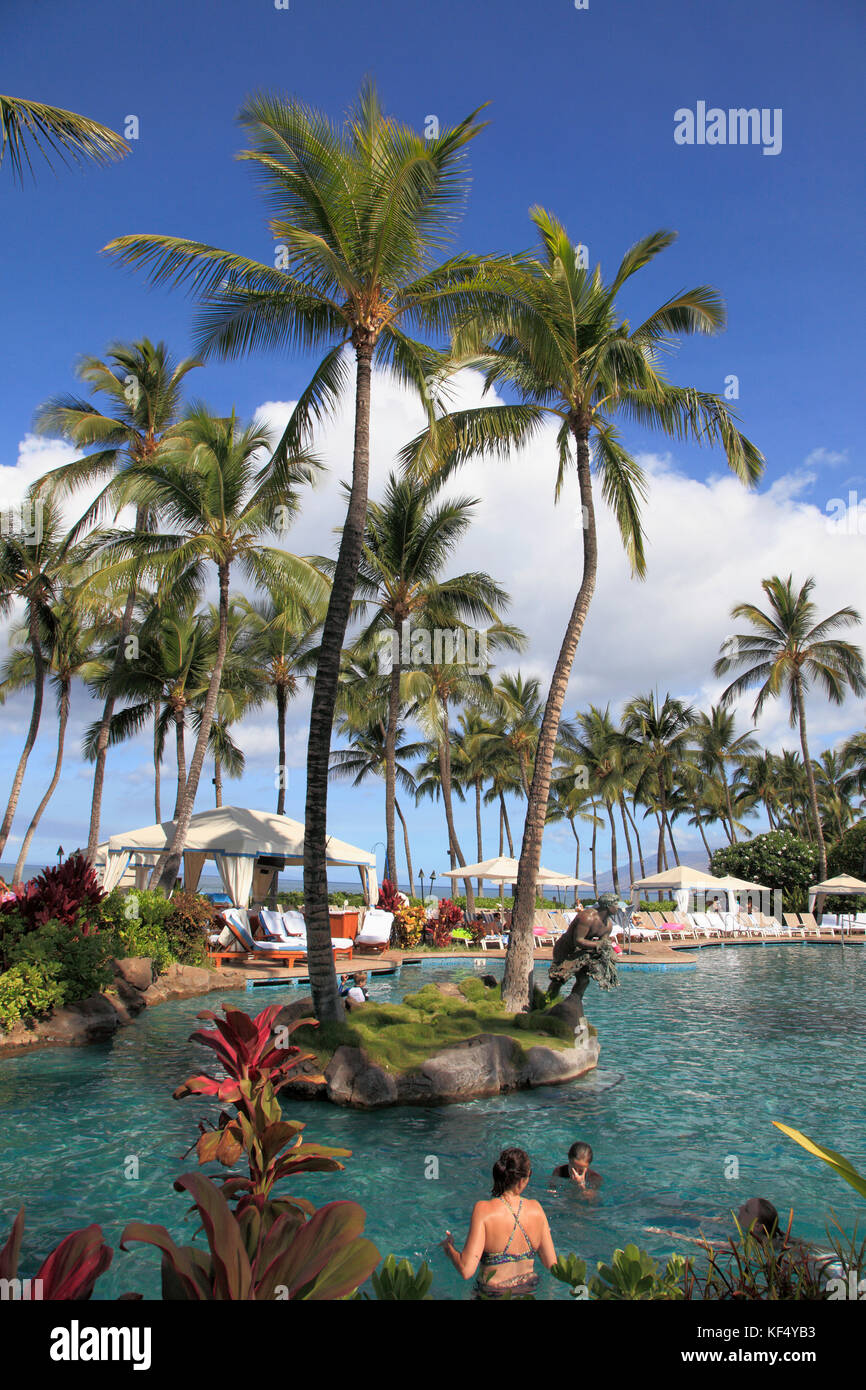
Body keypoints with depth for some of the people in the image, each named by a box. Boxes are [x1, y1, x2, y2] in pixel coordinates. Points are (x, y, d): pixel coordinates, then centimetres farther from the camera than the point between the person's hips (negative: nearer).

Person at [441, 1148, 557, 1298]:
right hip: (529, 1289, 4)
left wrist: (449, 1247, -5)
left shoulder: (483, 1210, -21)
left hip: (493, 1293, -4)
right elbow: (551, 1264, -2)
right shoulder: (536, 1208, -10)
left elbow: (466, 1270, -25)